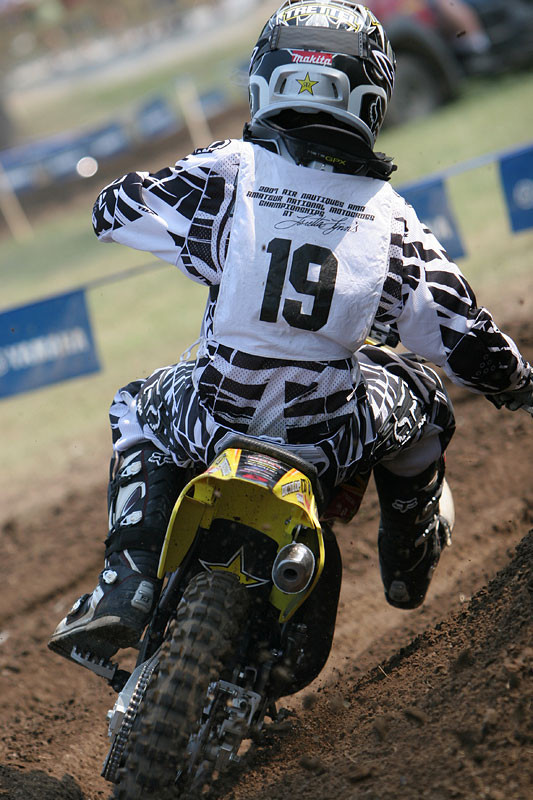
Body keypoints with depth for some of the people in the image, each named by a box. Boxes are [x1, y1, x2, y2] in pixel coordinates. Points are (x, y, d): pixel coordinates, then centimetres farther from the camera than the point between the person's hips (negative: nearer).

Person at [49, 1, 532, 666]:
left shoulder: (230, 171, -5)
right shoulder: (390, 218, -1)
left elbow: (113, 210, 3)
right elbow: (462, 343, -2)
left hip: (211, 428, 0)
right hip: (331, 444, 0)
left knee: (138, 410, 33)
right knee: (419, 391, 30)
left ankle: (129, 582, 14)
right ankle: (409, 559, 48)